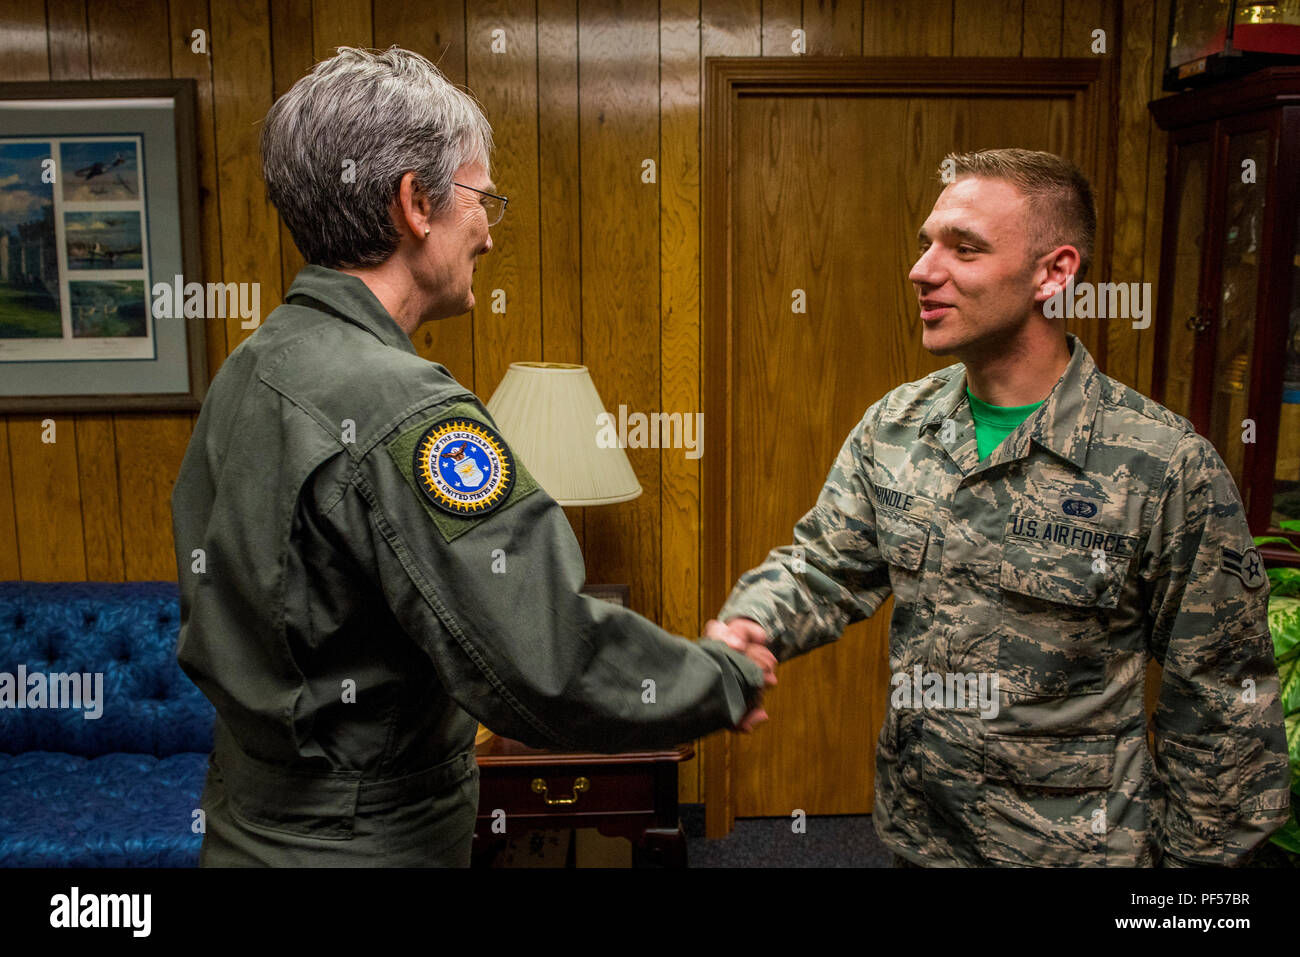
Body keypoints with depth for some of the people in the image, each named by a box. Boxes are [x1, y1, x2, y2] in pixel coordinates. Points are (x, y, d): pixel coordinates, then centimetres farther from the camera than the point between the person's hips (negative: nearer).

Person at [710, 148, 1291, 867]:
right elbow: (825, 567, 0)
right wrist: (751, 626, -20)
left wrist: (1196, 855, -4)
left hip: (1073, 842, -4)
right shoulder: (892, 425, -4)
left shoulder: (1170, 468, -18)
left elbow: (1221, 701, -10)